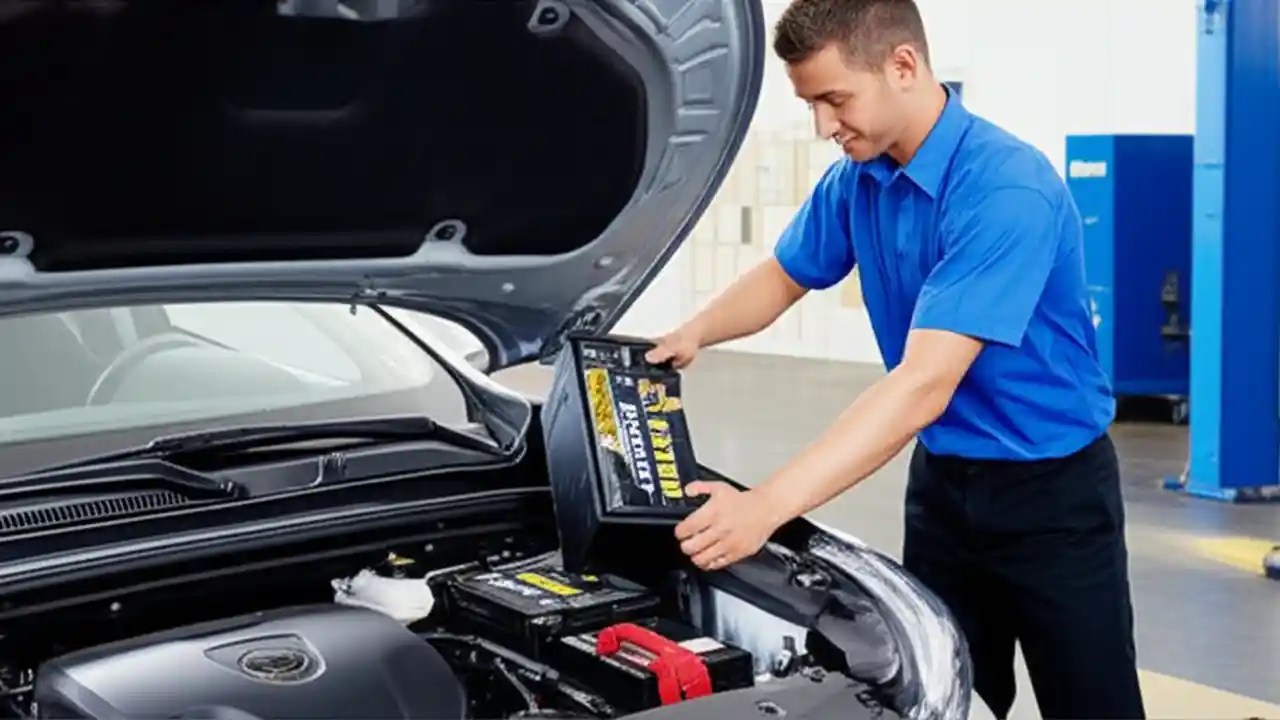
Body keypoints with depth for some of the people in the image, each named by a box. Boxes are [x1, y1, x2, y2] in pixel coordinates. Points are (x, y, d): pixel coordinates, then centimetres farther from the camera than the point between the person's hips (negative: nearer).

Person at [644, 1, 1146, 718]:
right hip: (944, 478, 7)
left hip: (1053, 491, -7)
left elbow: (925, 383, -34)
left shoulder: (1008, 189, -27)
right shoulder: (856, 180, -2)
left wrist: (768, 506, -40)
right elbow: (783, 277, 16)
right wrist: (694, 334, -7)